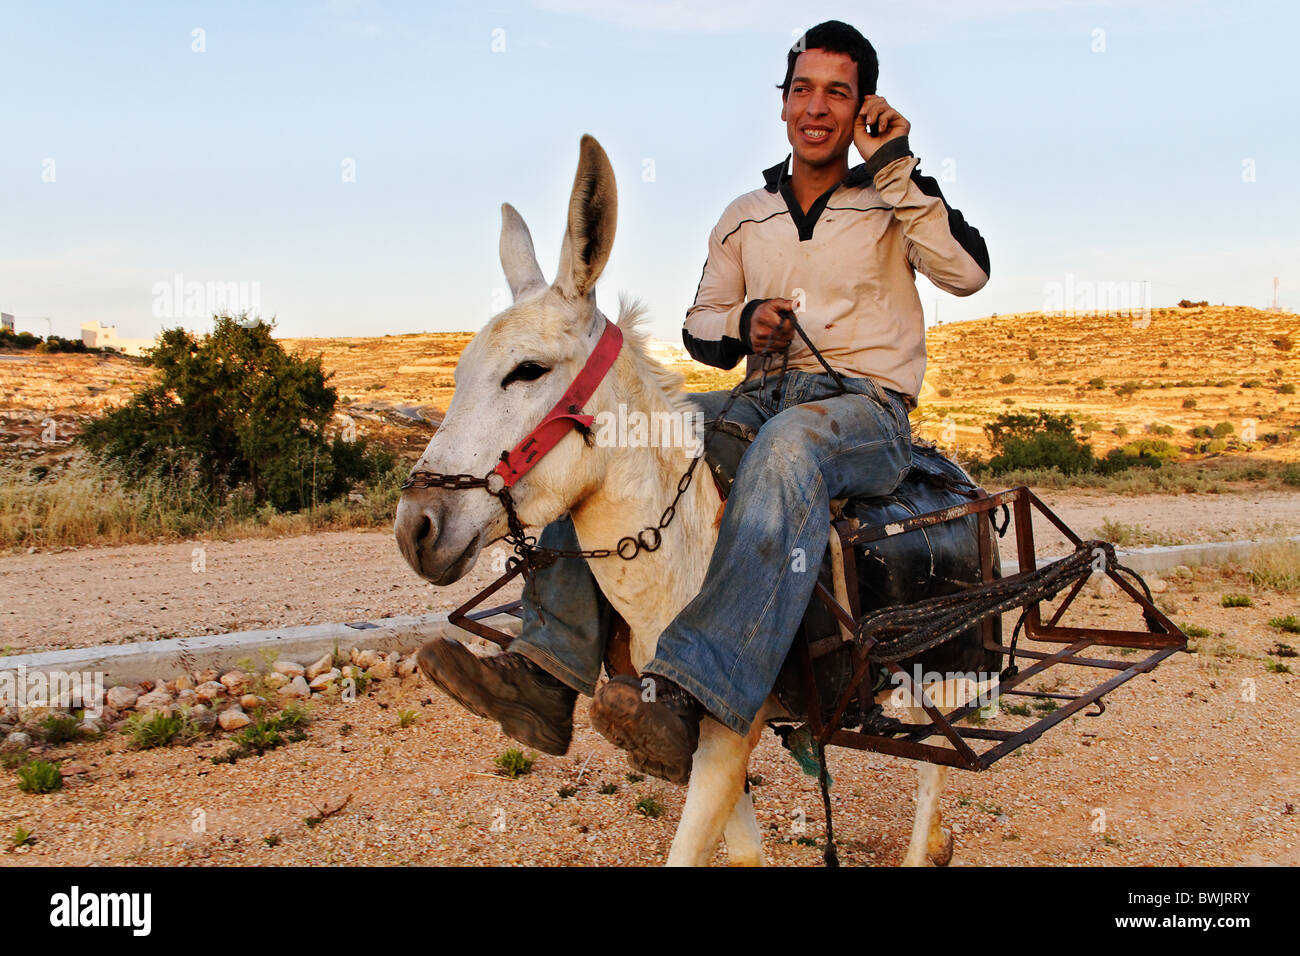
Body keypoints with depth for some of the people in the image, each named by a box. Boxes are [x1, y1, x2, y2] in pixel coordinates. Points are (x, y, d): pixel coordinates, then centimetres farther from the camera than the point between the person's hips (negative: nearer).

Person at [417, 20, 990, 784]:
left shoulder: (895, 201, 9)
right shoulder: (745, 217, 19)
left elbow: (969, 271, -8)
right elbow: (700, 328, 21)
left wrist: (897, 167, -6)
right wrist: (743, 325, -2)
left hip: (870, 410, -4)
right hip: (763, 399, 5)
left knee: (791, 444, -41)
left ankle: (686, 699, -54)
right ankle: (550, 671, -24)